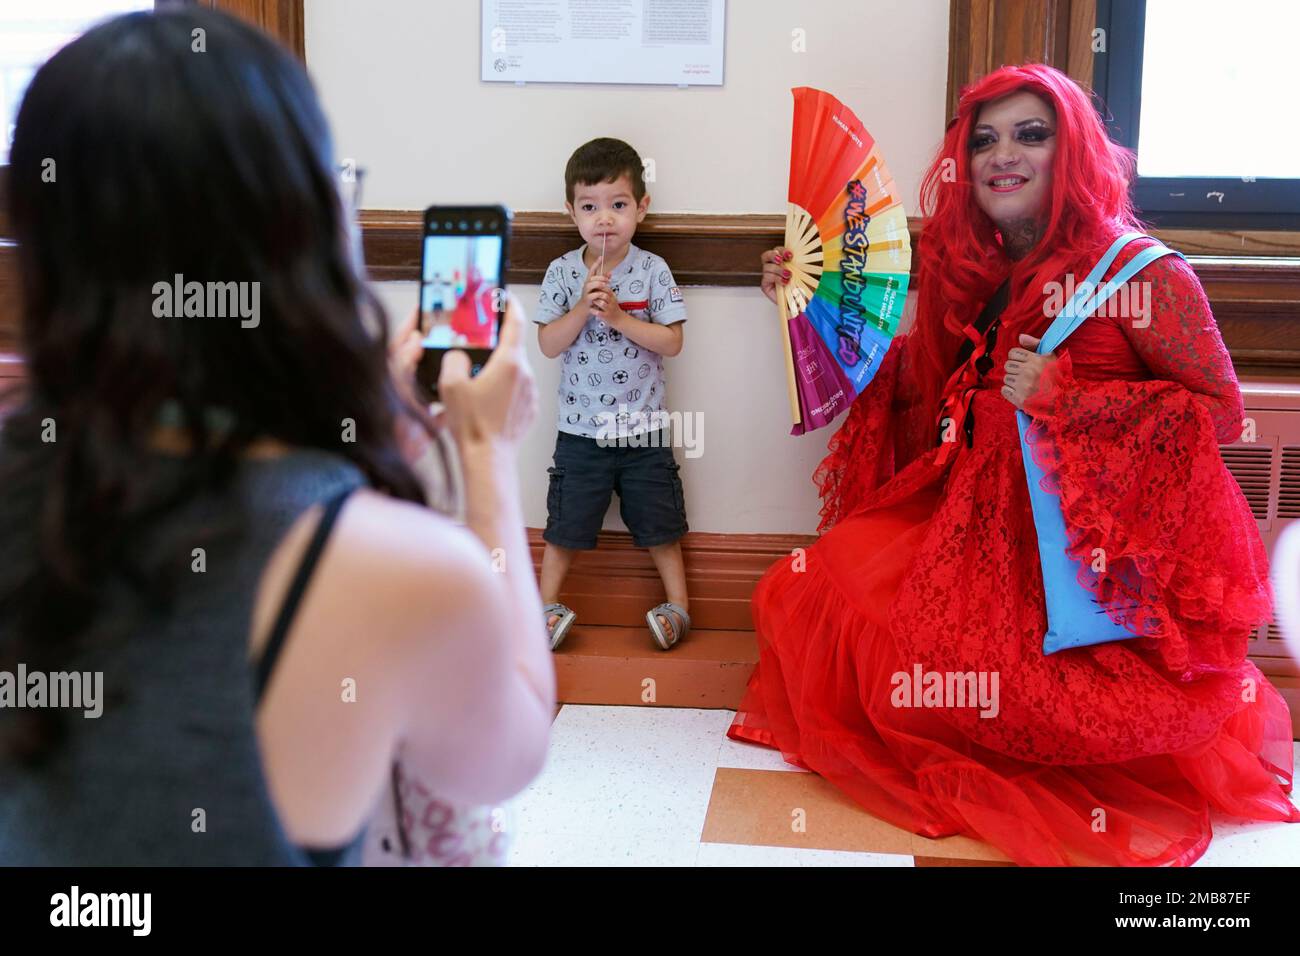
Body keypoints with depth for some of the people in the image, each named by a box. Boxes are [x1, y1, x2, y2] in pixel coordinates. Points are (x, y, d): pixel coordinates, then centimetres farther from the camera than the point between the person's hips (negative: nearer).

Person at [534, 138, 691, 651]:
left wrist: (619, 316, -20)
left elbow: (672, 342, -11)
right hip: (580, 426, 1)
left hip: (643, 425, -1)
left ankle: (677, 603, 24)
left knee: (658, 520, 10)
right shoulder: (562, 272, -4)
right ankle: (548, 604, 24)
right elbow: (548, 344, -7)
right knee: (566, 522, 10)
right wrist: (584, 307, -21)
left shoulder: (653, 270, -7)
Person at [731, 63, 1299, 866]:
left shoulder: (1141, 274, -10)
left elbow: (1222, 412, -11)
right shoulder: (974, 273, 10)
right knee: (809, 595, -4)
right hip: (986, 527, 7)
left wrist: (1066, 400, -19)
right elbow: (921, 386, 16)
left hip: (1104, 551, -7)